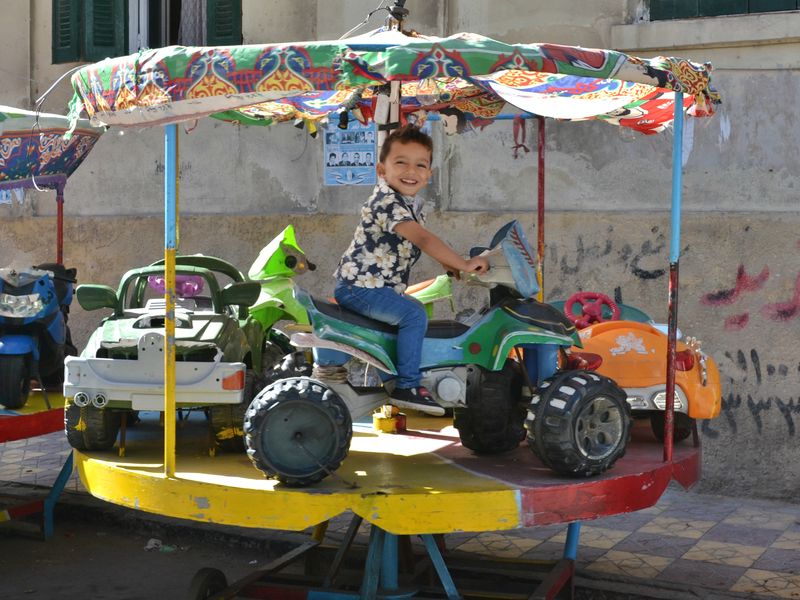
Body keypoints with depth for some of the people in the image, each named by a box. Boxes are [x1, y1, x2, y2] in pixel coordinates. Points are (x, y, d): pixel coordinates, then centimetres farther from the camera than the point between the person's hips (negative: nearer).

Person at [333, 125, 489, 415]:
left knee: (415, 308, 28)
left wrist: (451, 265, 5)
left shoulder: (411, 204, 11)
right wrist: (464, 264, -30)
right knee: (414, 315, -23)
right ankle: (407, 386, -16)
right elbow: (422, 238, -31)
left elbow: (423, 243, 20)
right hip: (358, 286, -11)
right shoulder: (386, 201, -22)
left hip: (380, 285, 11)